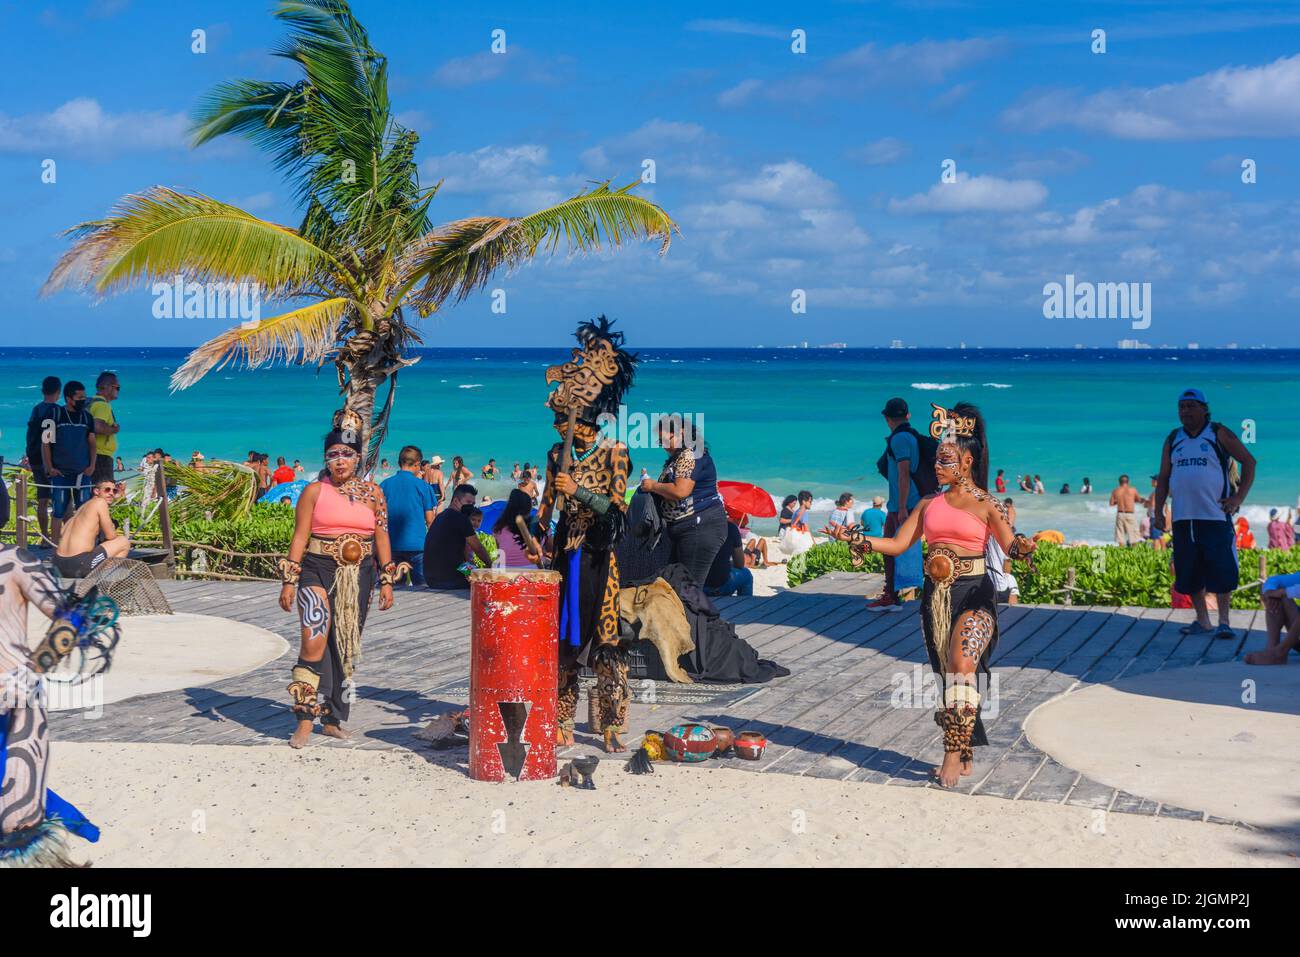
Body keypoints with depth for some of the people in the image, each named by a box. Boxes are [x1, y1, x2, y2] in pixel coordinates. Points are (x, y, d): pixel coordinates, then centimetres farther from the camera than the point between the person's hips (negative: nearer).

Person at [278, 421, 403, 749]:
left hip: (358, 575, 3)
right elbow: (299, 536, 0)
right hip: (318, 571, -3)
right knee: (314, 641, -17)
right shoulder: (314, 491, 1)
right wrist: (289, 581, -5)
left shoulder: (373, 493, 7)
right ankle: (305, 721, -13)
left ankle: (333, 719, 20)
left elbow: (382, 538, 10)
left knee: (346, 647, 8)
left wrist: (387, 581, 4)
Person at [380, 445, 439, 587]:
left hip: (392, 545, 3)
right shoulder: (422, 485, -6)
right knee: (420, 586, 5)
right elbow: (429, 519, -3)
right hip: (417, 544, -3)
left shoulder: (385, 485, 2)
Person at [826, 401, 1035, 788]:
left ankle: (954, 755, -20)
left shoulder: (986, 504, -2)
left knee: (962, 664, -24)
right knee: (948, 674, 7)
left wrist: (1023, 548, -35)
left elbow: (1010, 544, -13)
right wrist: (855, 539, 0)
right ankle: (966, 756, 17)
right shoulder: (929, 504, 11)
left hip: (973, 595, -5)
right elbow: (898, 544, 10)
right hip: (935, 595, 5)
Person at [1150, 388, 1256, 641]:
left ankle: (1223, 622, -1)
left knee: (1222, 570, -7)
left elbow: (1248, 461, 2)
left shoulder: (1218, 434, 2)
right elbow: (1163, 478, 15)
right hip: (1183, 517, 4)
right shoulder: (1173, 439, 13)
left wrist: (1239, 498, -6)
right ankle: (1202, 620, 15)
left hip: (1215, 516, -4)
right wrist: (1158, 511, 6)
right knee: (1189, 572, 5)